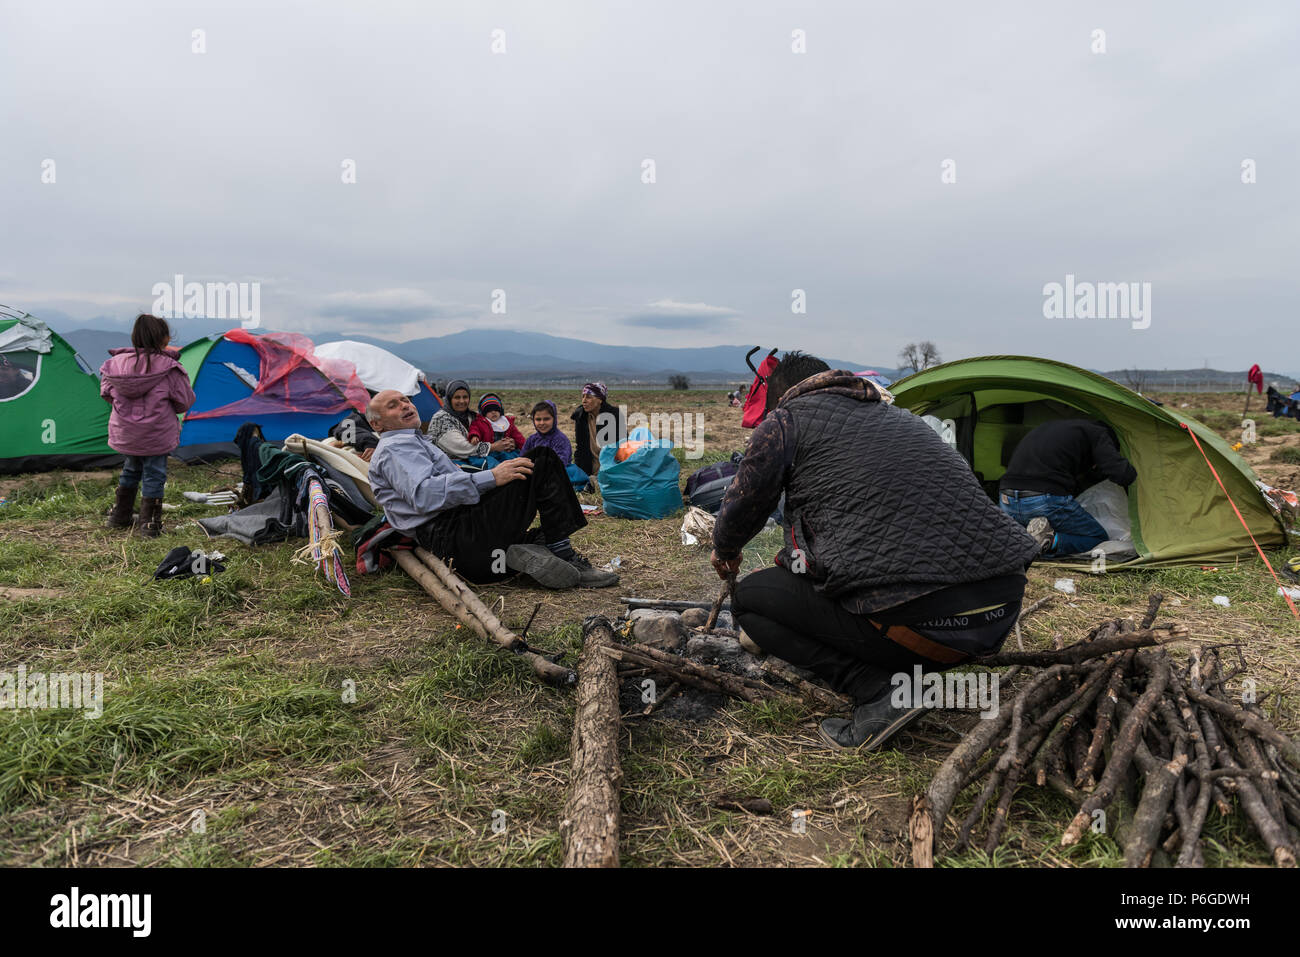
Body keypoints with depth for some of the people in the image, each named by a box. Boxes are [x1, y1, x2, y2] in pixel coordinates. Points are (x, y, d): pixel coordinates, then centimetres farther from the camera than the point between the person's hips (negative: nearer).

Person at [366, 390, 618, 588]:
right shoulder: (394, 448, 0)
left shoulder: (414, 443, 34)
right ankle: (564, 556, -17)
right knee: (541, 460, -14)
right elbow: (423, 495, -18)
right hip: (457, 540, -10)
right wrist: (491, 477, -23)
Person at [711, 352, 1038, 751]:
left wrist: (724, 550, 38)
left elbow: (742, 505, 14)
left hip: (920, 620, -8)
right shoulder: (899, 416, 27)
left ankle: (877, 691, -2)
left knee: (749, 598, 12)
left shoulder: (784, 422, 6)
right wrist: (791, 559, 49)